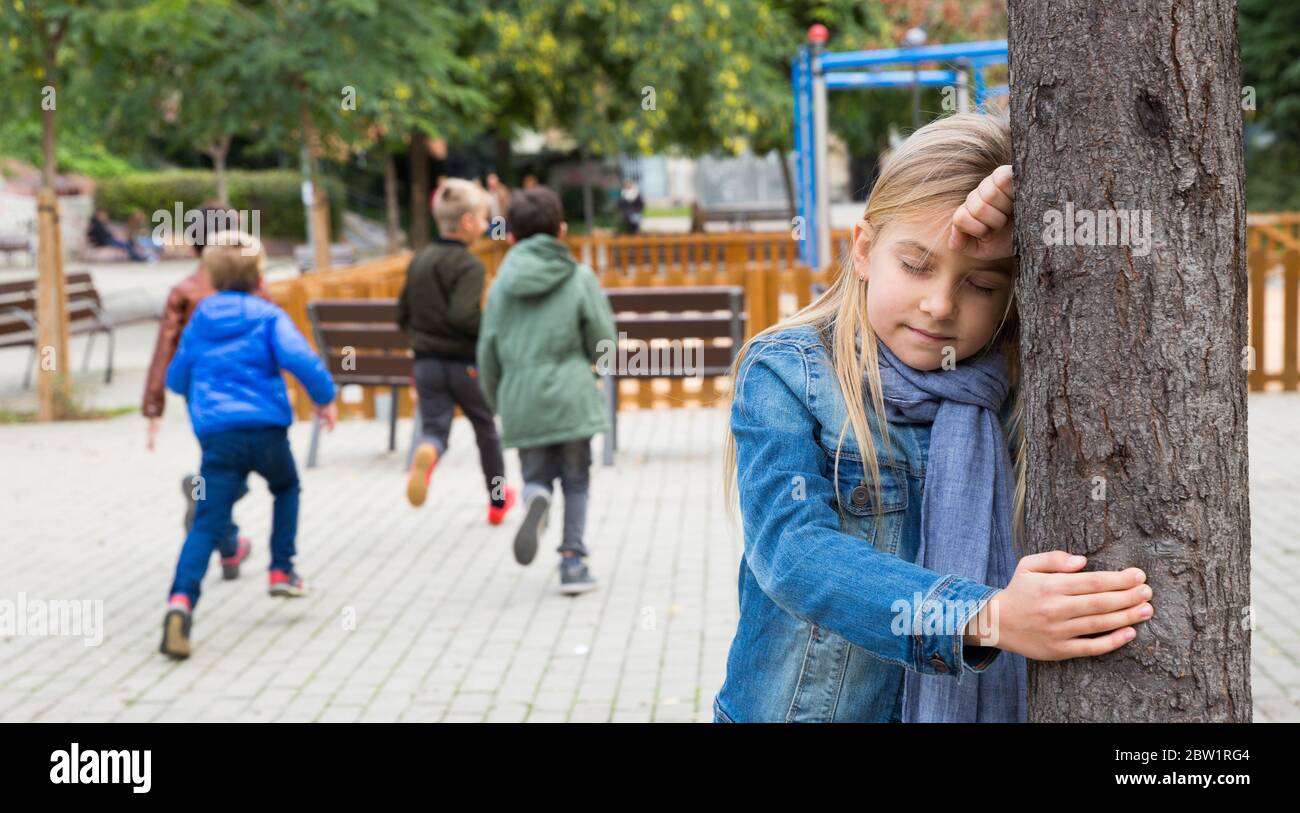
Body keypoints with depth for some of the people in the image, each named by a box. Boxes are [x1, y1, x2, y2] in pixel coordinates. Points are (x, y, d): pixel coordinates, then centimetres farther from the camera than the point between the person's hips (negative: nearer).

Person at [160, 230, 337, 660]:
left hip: (216, 435, 2)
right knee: (286, 488, 30)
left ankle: (182, 598, -30)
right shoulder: (268, 316, 3)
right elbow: (298, 357, -14)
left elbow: (176, 379, 23)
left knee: (207, 523, -7)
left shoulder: (199, 321, 16)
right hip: (266, 427, -2)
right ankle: (282, 570, 24)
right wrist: (325, 396, 0)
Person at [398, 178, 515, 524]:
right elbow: (462, 314, -29)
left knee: (435, 429, 2)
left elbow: (403, 317, 11)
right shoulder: (468, 265, -16)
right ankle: (497, 500, 31)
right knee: (487, 430, 17)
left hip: (426, 363, 4)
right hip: (466, 364, -4)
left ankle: (426, 453, -36)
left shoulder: (418, 261, 6)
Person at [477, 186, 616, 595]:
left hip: (520, 400, 2)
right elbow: (603, 342, -4)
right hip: (570, 394, -2)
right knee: (576, 480, 11)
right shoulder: (580, 278, -2)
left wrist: (496, 401, 21)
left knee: (536, 475, 14)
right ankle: (573, 559, 6)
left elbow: (488, 351, 7)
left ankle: (536, 501, -20)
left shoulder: (503, 284, 5)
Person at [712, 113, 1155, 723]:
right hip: (806, 704, -2)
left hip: (982, 704, 2)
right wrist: (987, 616, -40)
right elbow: (793, 549, -27)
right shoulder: (786, 375, -14)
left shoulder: (1023, 378, -7)